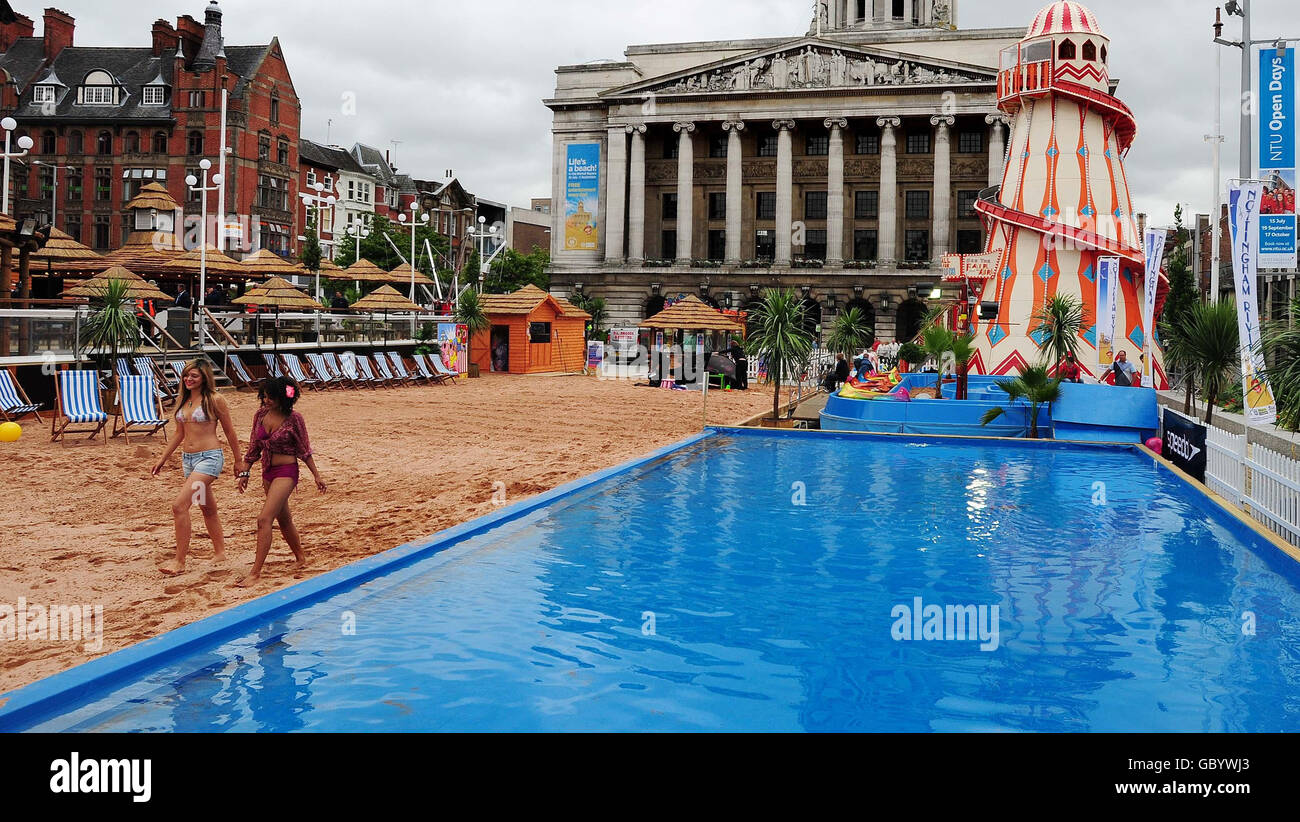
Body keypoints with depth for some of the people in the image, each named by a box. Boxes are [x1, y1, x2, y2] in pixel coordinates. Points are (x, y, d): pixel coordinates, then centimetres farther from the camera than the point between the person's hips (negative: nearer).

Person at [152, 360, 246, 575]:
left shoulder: (214, 400, -8)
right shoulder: (183, 401, 11)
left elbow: (230, 432, -3)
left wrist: (238, 460, 1)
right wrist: (163, 459, 22)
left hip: (209, 458, -7)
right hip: (187, 458, 7)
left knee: (179, 505, -18)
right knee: (208, 508, 17)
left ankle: (179, 561, -13)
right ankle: (220, 552, 30)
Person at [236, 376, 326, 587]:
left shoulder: (293, 419, -12)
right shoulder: (260, 415, 3)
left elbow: (304, 450, -4)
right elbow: (254, 447, 12)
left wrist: (316, 475, -2)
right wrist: (244, 472, 12)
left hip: (286, 472, -7)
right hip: (267, 472, 7)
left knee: (264, 519, -15)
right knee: (283, 519, 19)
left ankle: (255, 572, -13)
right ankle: (300, 558, 38)